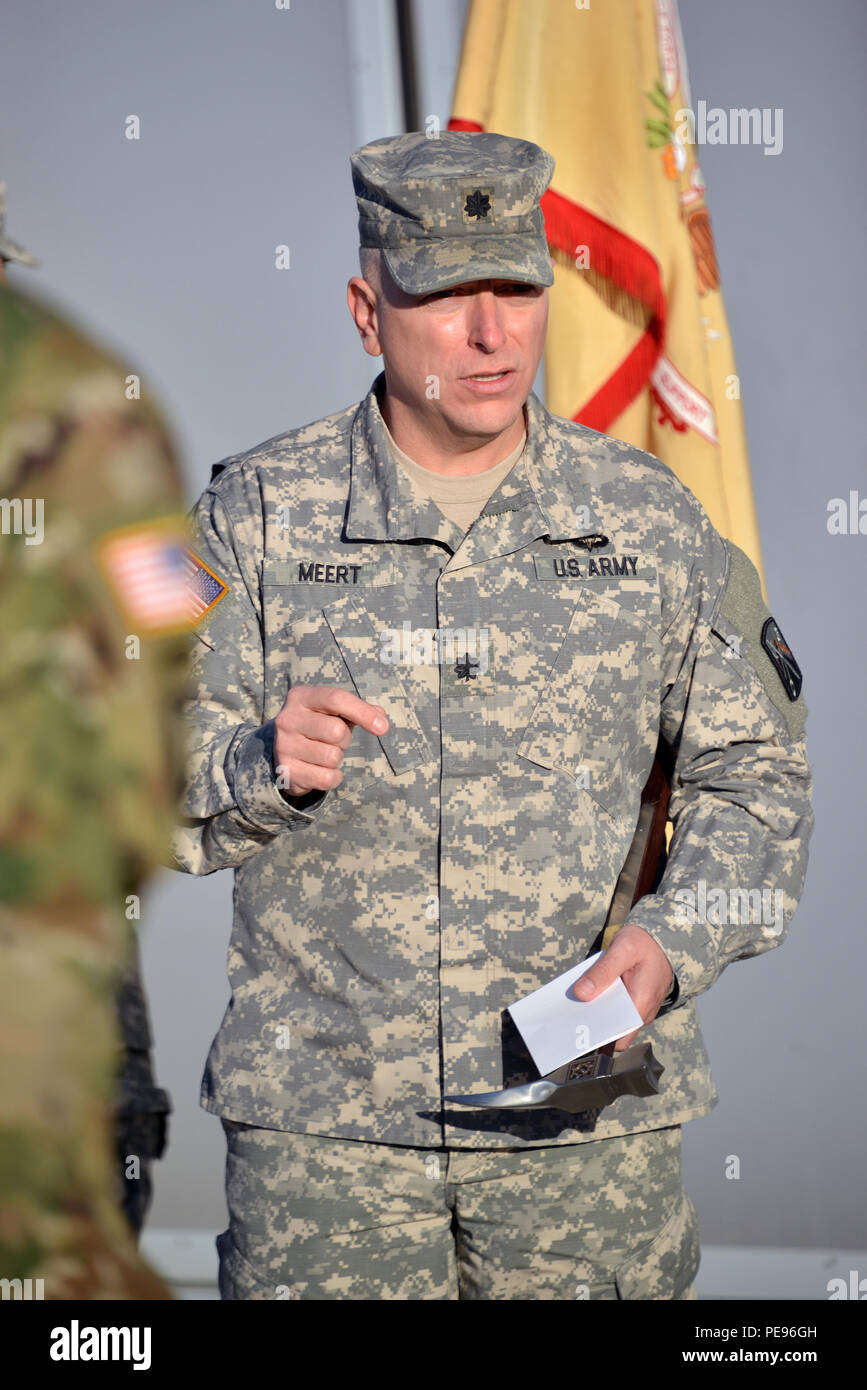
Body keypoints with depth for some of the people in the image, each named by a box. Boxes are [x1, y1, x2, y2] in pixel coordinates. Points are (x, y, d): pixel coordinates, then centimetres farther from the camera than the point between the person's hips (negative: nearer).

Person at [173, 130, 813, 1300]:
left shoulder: (649, 520, 4)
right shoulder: (258, 512, 1)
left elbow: (753, 776, 8)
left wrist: (670, 942, -8)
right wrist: (266, 767, -20)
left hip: (587, 1111, 1)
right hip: (319, 1111, 0)